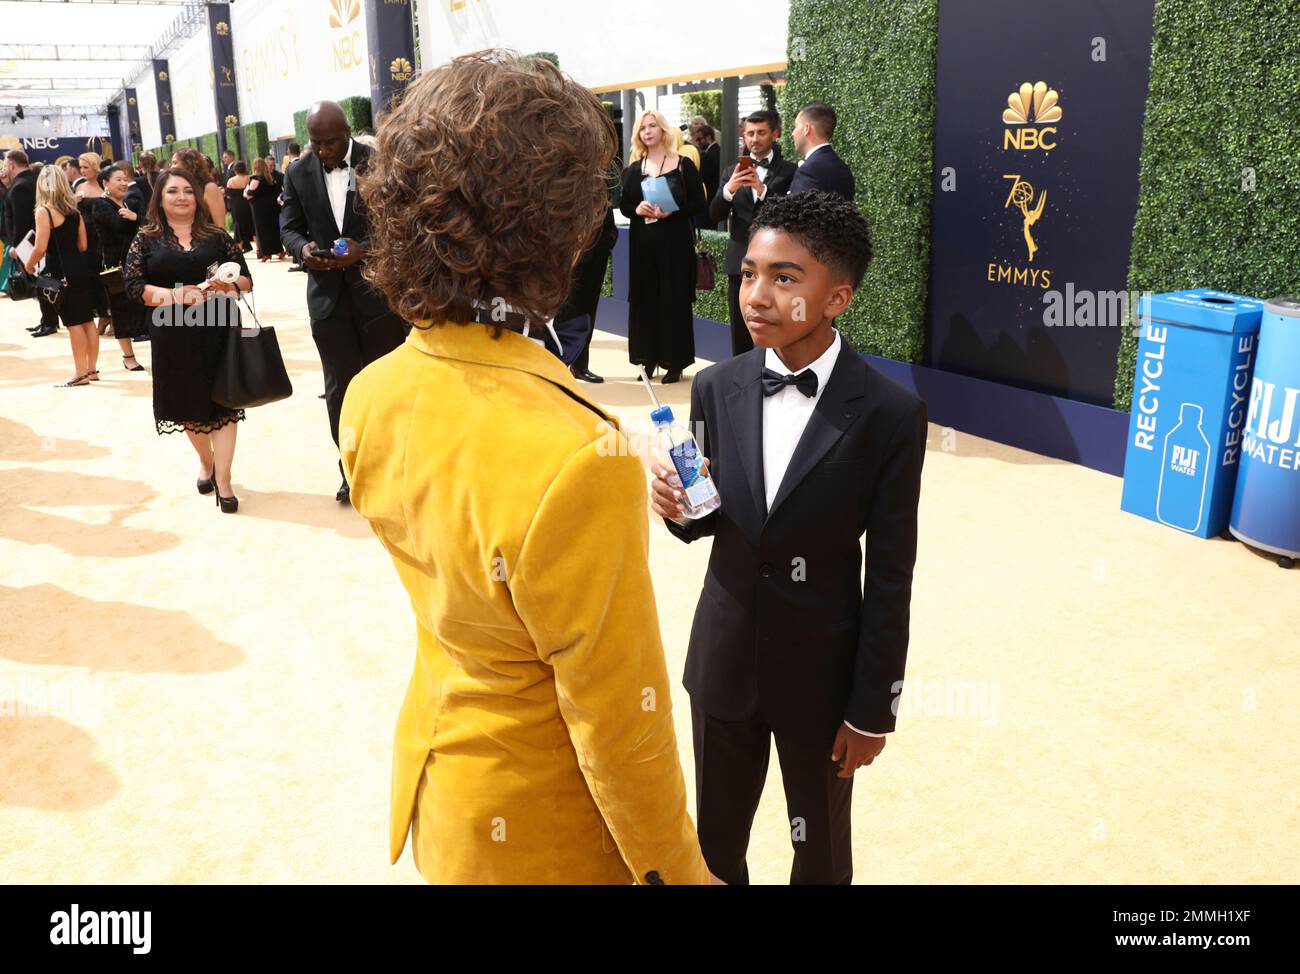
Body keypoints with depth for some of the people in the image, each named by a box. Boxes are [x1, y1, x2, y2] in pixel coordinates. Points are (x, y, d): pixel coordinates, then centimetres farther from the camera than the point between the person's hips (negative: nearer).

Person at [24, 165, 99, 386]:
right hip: (81, 269, 6)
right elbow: (83, 246, 11)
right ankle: (91, 369, 17)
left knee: (74, 323, -3)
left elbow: (40, 249, -16)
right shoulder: (74, 211, 8)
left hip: (61, 274, -6)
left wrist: (29, 266, 1)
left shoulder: (44, 211, -11)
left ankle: (81, 373, 2)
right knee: (88, 320, 9)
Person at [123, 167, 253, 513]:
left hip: (218, 329, -1)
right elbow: (133, 285, -2)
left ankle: (222, 479, 4)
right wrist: (176, 295, -16)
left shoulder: (216, 235, 6)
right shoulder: (146, 238, 5)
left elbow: (246, 279, 6)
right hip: (173, 335, 1)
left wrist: (229, 285, -16)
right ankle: (205, 460, 38)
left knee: (222, 402, -3)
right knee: (188, 404, 13)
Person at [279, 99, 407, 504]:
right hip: (328, 292, 3)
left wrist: (365, 248, -22)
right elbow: (289, 227, 7)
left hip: (378, 288, -2)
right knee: (339, 389, 6)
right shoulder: (298, 173, 4)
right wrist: (303, 248, -15)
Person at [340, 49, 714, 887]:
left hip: (434, 778, 6)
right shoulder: (579, 461, -36)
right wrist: (674, 869, -9)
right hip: (541, 839, -6)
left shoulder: (369, 396, -11)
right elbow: (619, 719, -25)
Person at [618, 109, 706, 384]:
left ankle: (674, 361, 5)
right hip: (642, 242, 3)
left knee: (674, 298, -1)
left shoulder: (683, 165, -1)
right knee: (644, 298, 4)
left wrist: (671, 211, -18)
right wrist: (637, 209, -12)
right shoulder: (633, 170, 9)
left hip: (675, 241, -3)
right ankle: (648, 358, 13)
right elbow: (624, 206, 10)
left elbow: (699, 203, -4)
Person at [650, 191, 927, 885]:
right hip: (723, 658, 3)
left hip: (822, 668, -3)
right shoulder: (716, 390, -6)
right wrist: (680, 509, -17)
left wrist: (873, 708, -7)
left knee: (821, 850, 20)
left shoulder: (889, 414, -17)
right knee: (715, 841, 20)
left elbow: (890, 577, -11)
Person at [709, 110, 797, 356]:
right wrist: (729, 189, -17)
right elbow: (715, 216, 2)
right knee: (740, 338, 8)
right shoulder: (733, 172, 13)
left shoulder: (789, 171, 2)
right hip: (740, 264, 4)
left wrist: (763, 189, -24)